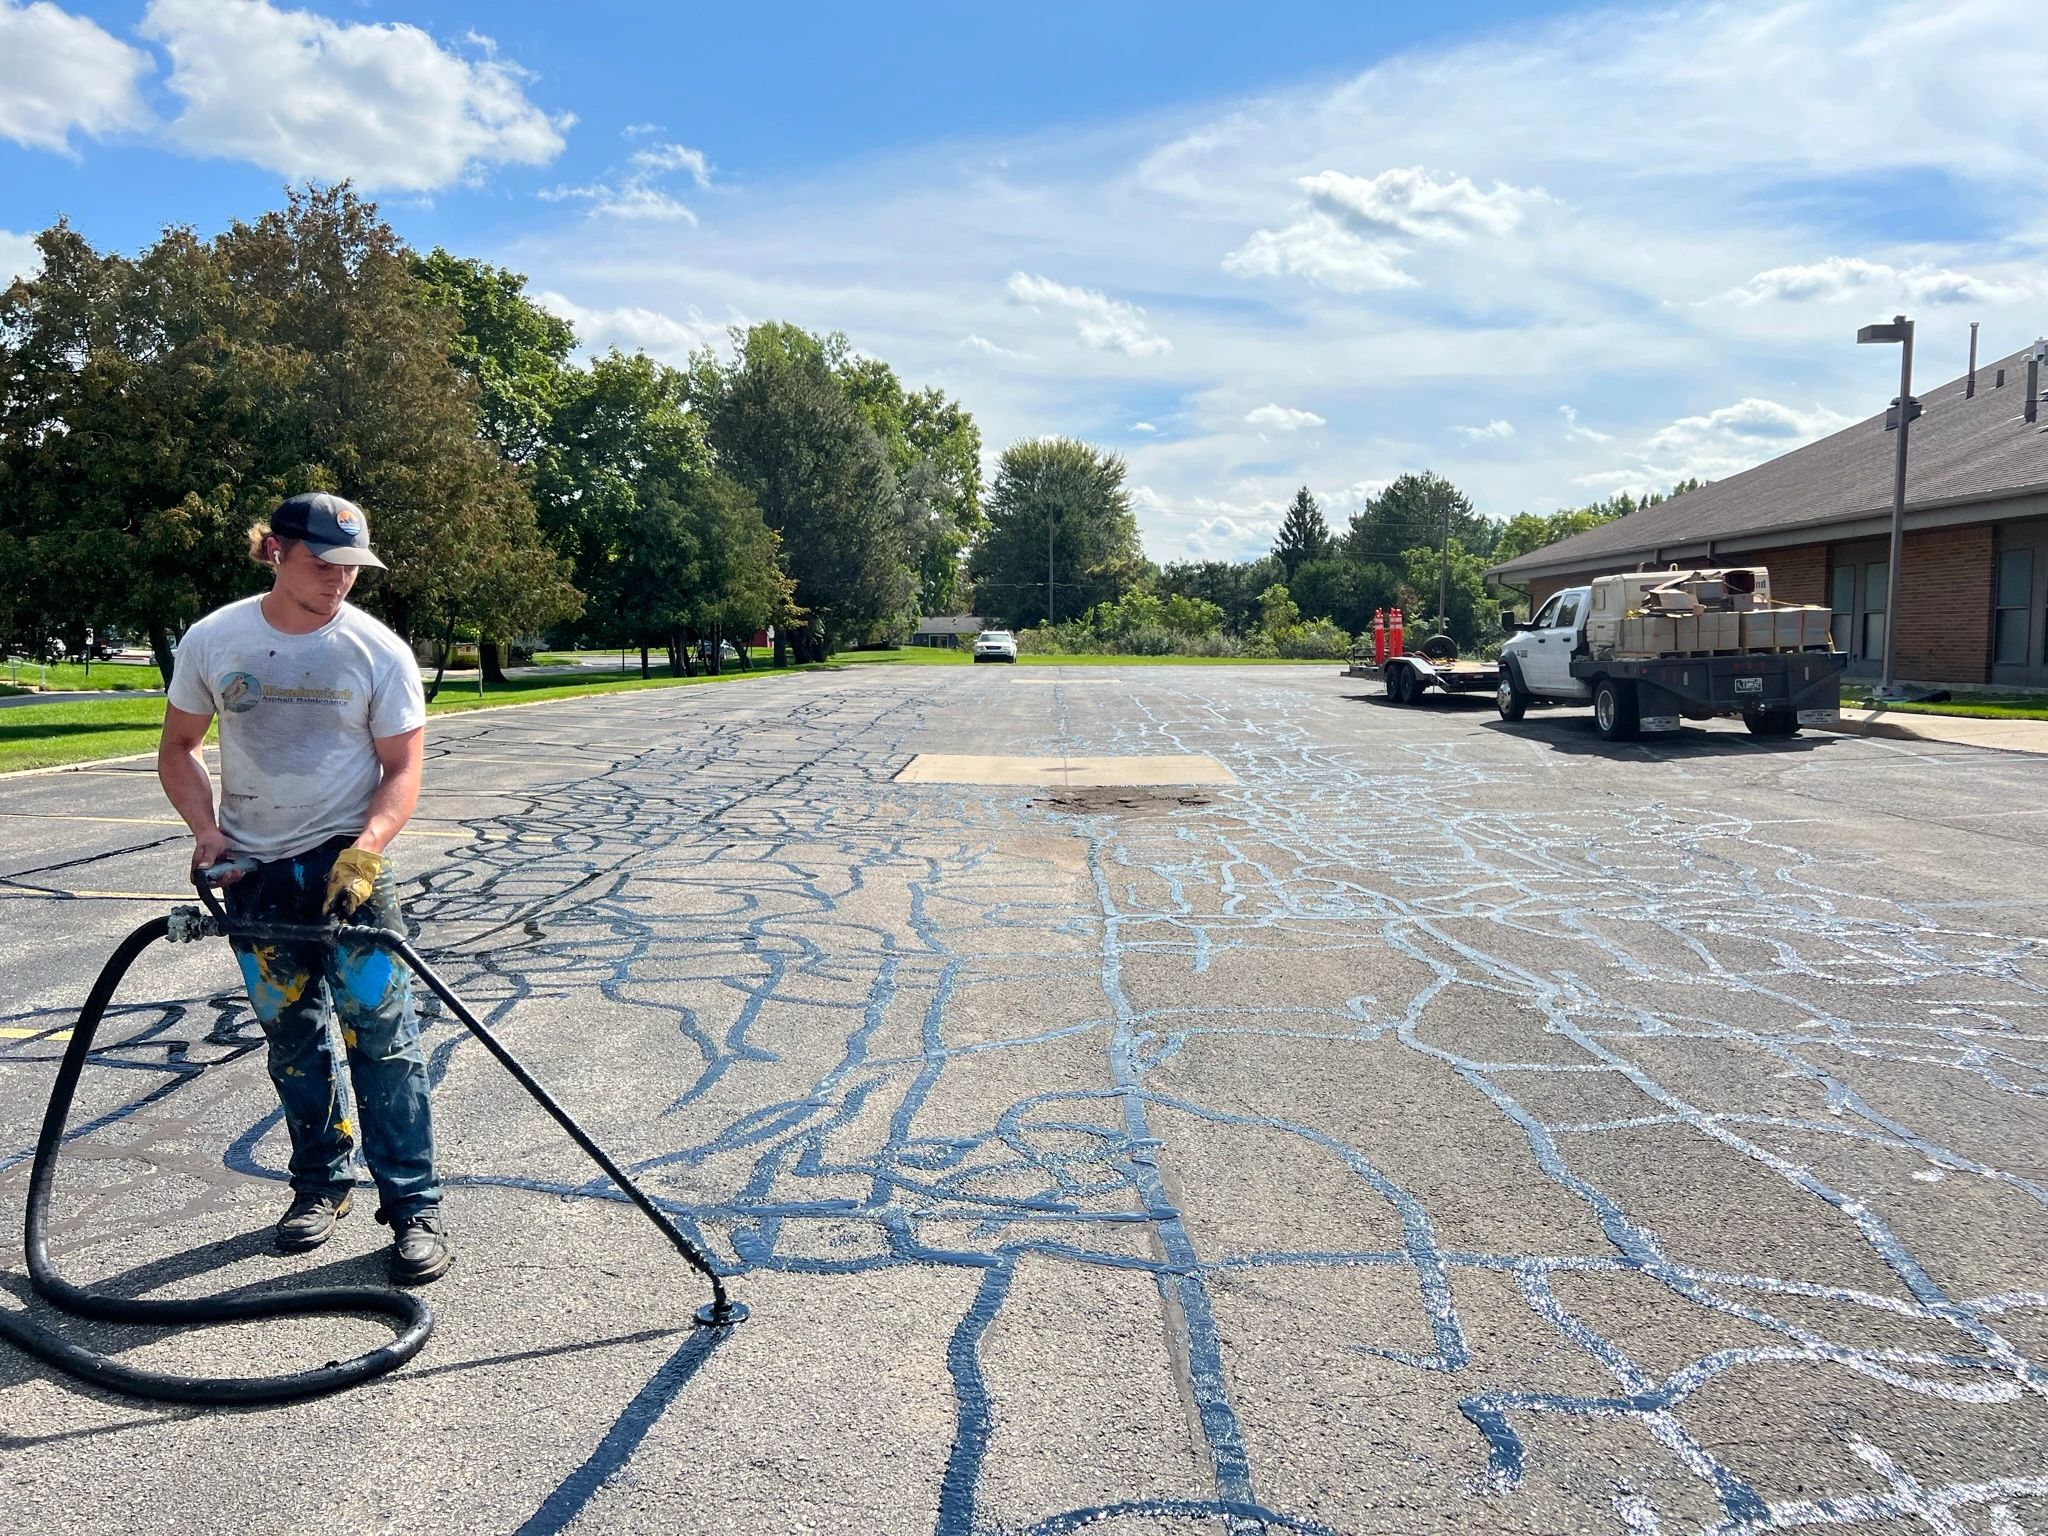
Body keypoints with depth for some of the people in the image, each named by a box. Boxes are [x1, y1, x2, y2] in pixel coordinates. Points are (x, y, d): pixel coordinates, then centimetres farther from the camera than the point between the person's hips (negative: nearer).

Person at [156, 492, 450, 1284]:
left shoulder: (379, 651, -9)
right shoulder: (212, 641, -2)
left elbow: (402, 768, -8)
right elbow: (179, 748, 9)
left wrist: (365, 849, -22)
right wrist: (205, 830, -5)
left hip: (349, 862, -3)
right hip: (254, 870, 3)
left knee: (381, 1032, -6)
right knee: (292, 1037, 13)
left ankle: (413, 1205, 2)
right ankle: (322, 1181, 30)